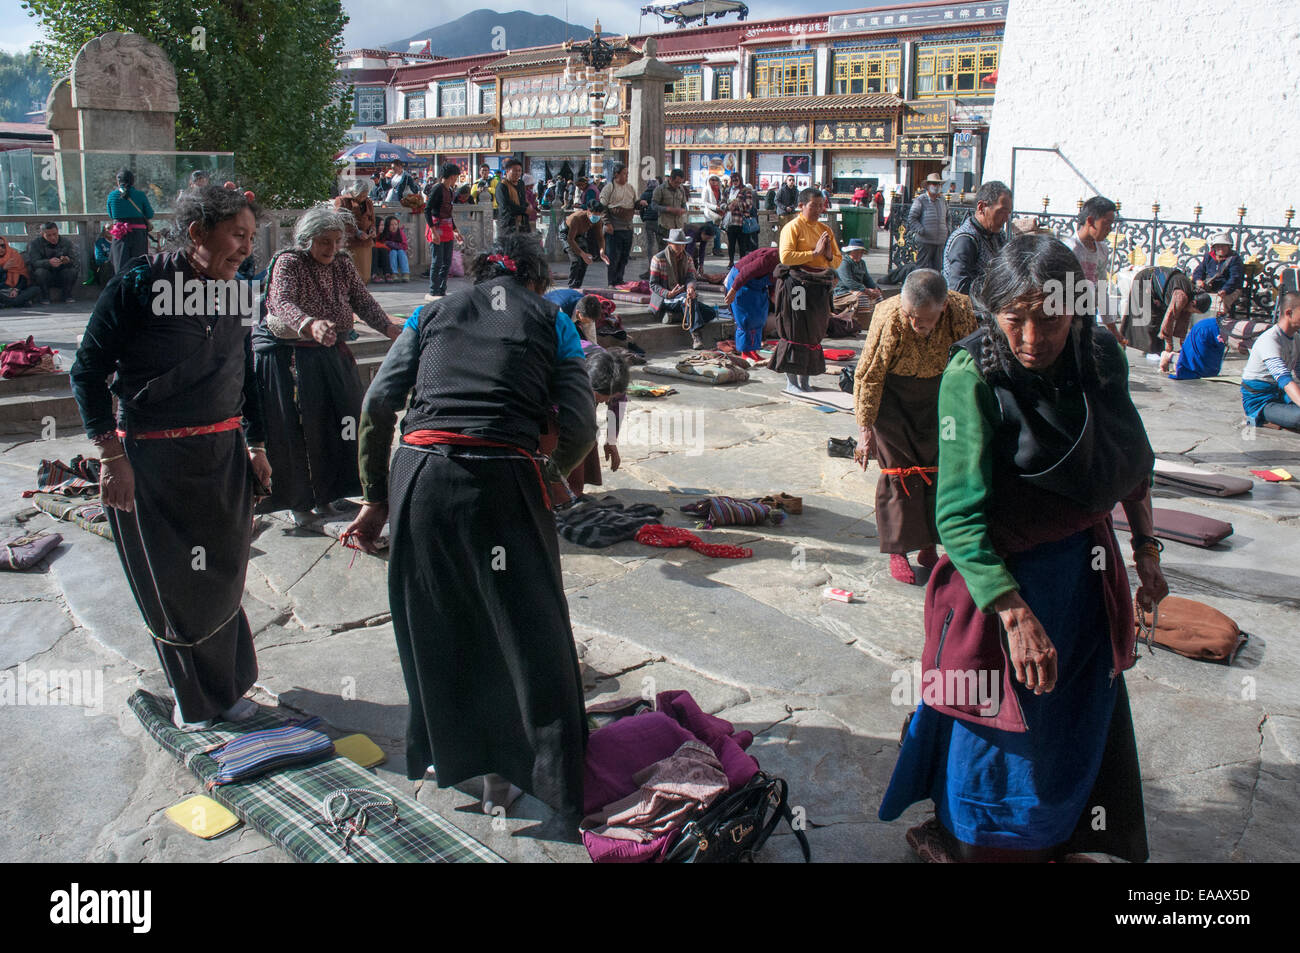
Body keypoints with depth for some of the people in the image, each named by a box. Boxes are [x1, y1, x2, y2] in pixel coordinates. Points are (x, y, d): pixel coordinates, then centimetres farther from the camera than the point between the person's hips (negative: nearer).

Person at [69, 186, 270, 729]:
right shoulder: (137, 287, -10)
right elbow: (88, 372, -8)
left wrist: (254, 446, 15)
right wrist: (111, 455, -13)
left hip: (224, 459, 5)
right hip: (152, 464, -4)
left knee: (221, 581, 11)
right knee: (171, 588, 7)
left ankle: (226, 687, 30)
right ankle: (193, 697, 26)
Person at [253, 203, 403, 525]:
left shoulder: (343, 265, 5)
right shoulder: (288, 263, -14)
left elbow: (363, 301, -5)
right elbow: (281, 303, -31)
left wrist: (389, 327, -24)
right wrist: (311, 325, -51)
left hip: (332, 356, 6)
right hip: (289, 358, -5)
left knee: (335, 423, 8)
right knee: (294, 430, -2)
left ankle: (328, 492, 24)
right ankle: (299, 501, 10)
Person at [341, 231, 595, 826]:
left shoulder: (433, 314, 20)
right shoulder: (551, 321, 15)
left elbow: (377, 406, 9)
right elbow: (580, 429, 3)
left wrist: (377, 499, 14)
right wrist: (548, 477, 20)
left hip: (420, 474, 3)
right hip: (503, 481, -3)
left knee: (432, 625, 21)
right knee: (527, 633, 13)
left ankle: (444, 754, 39)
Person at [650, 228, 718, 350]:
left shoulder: (687, 258, 11)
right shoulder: (658, 259, -5)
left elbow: (691, 277, -3)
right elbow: (653, 284, -7)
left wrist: (690, 287, -28)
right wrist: (669, 294, -24)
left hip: (683, 296, 6)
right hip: (663, 299, -6)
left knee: (711, 313, -13)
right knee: (687, 298, -38)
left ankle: (674, 315, -14)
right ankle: (695, 336, -44)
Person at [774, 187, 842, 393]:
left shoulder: (824, 229, 17)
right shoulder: (792, 227, -4)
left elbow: (838, 260, 20)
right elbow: (786, 257, -18)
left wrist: (829, 256, -3)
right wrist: (814, 253, -16)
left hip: (820, 287, 7)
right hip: (797, 285, -7)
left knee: (814, 333, 9)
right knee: (795, 332, -4)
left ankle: (805, 380, 19)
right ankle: (791, 382, 4)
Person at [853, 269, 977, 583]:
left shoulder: (962, 313, -23)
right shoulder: (889, 319, -31)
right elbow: (868, 376, -18)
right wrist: (865, 429, -15)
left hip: (935, 395, 3)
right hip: (891, 395, -3)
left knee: (935, 469, 3)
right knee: (899, 472, -4)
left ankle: (928, 548, 15)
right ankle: (898, 552, 5)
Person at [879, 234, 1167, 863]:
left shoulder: (1101, 357, -9)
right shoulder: (972, 378, -25)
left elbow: (1134, 459, 9)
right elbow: (960, 515, -29)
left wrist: (1145, 547, 10)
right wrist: (1017, 615, -34)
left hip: (1086, 571, 6)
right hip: (1000, 577, -6)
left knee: (1080, 721, 22)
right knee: (1001, 729, 10)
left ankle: (1051, 837, 49)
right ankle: (954, 837, 39)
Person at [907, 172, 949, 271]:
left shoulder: (943, 201, 16)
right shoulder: (920, 200, -1)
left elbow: (947, 218, 28)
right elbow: (911, 218, -5)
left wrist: (947, 231, 14)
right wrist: (920, 229, -17)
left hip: (941, 241, 6)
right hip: (925, 241, -6)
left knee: (938, 268, 7)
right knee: (923, 268, -4)